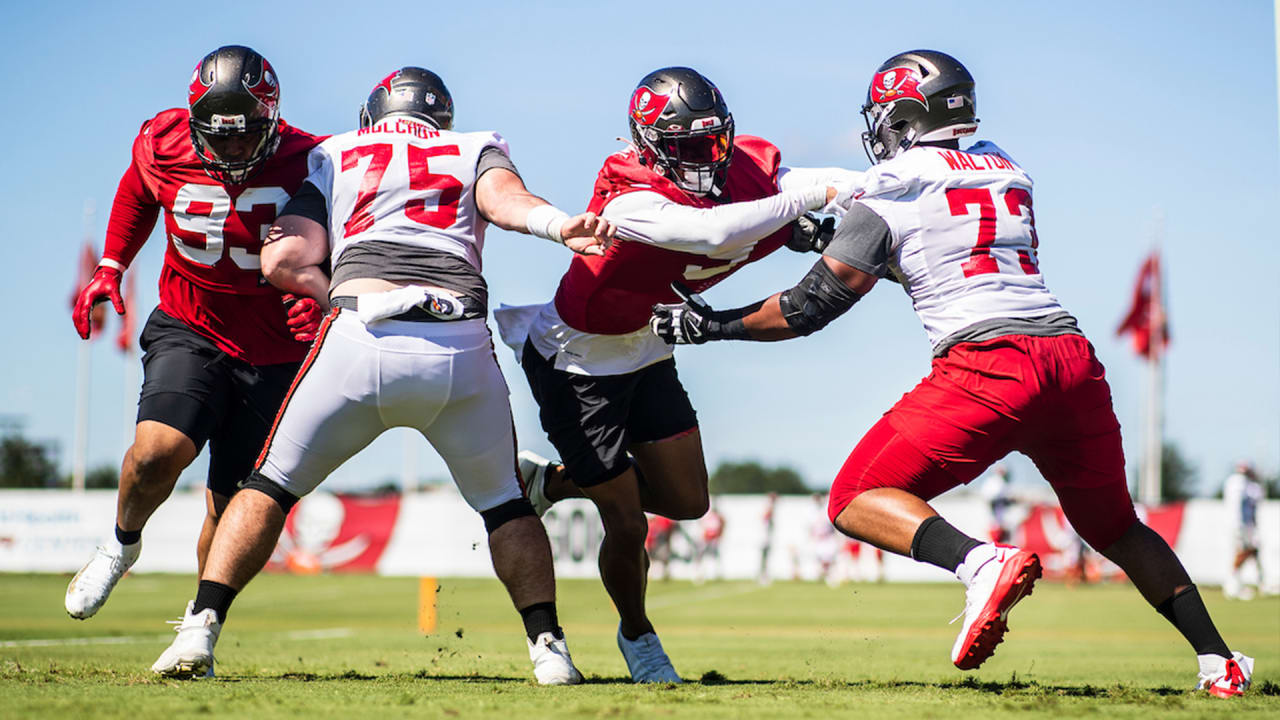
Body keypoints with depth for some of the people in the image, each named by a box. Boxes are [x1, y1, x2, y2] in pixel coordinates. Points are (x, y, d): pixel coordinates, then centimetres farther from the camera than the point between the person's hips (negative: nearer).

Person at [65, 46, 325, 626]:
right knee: (158, 449, -25)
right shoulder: (165, 147, -9)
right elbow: (137, 193, 16)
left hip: (275, 351, 0)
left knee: (231, 510, 2)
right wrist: (109, 268, 9)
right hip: (191, 330, 1)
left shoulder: (306, 163, -14)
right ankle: (122, 543, 7)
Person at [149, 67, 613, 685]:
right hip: (461, 348, 1)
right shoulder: (474, 149, 25)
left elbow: (284, 263, 14)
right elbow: (505, 197, 0)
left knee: (271, 487, 17)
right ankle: (547, 646, 12)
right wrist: (558, 225, -19)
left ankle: (201, 628, 8)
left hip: (358, 335, 0)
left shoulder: (333, 157, 26)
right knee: (504, 502, 21)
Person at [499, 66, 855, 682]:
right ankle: (636, 634, 30)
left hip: (644, 354, 7)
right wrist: (805, 197, -43)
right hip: (576, 363, -7)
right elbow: (713, 232, -50)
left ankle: (549, 483, 29)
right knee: (627, 524, 0)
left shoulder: (745, 168, -13)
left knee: (686, 501, 9)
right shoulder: (632, 201, -35)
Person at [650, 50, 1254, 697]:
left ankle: (980, 563, -25)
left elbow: (812, 307, 4)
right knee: (1114, 526, 24)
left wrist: (713, 324, 17)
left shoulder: (889, 188, 5)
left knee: (856, 502, 0)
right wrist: (842, 240, 40)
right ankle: (1218, 661, 16)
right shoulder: (1005, 170, 23)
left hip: (987, 364, -6)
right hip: (1073, 354, 6)